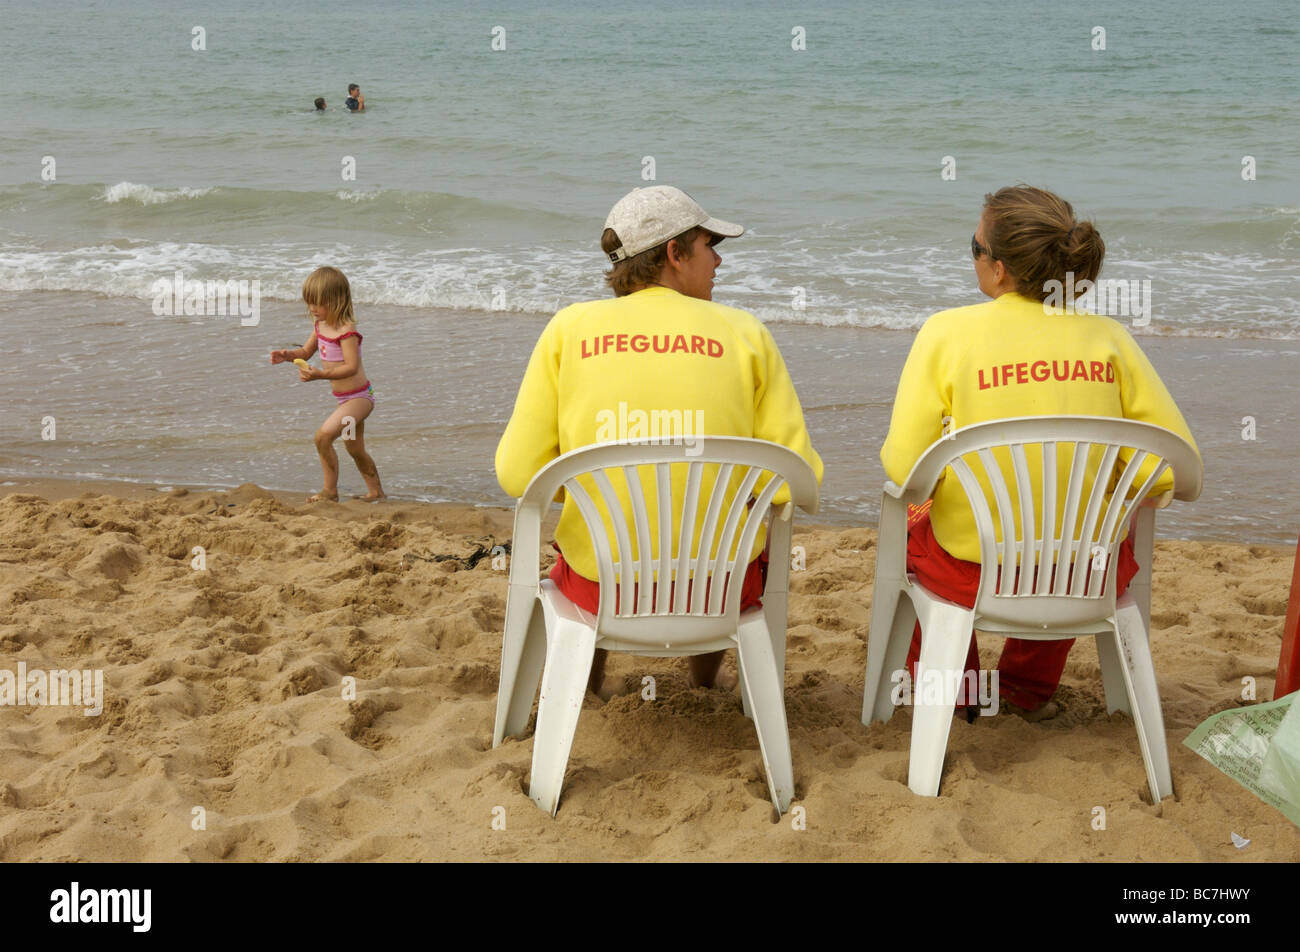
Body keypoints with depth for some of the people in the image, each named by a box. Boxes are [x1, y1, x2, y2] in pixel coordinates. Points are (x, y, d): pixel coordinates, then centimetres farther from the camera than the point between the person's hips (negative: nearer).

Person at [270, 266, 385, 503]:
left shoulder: (346, 330, -22)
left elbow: (351, 367, -29)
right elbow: (306, 352, 17)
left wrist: (320, 374, -39)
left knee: (323, 435, -23)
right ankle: (376, 491, 37)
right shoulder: (320, 325, 5)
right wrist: (287, 355, -3)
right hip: (343, 398, 10)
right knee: (355, 450, 21)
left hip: (358, 396, -10)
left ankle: (330, 490, -10)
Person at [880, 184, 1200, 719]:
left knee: (907, 528, 33)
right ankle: (1029, 690, 49)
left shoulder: (946, 333, -13)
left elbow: (903, 468, -16)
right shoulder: (1108, 338, -6)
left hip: (973, 575, -2)